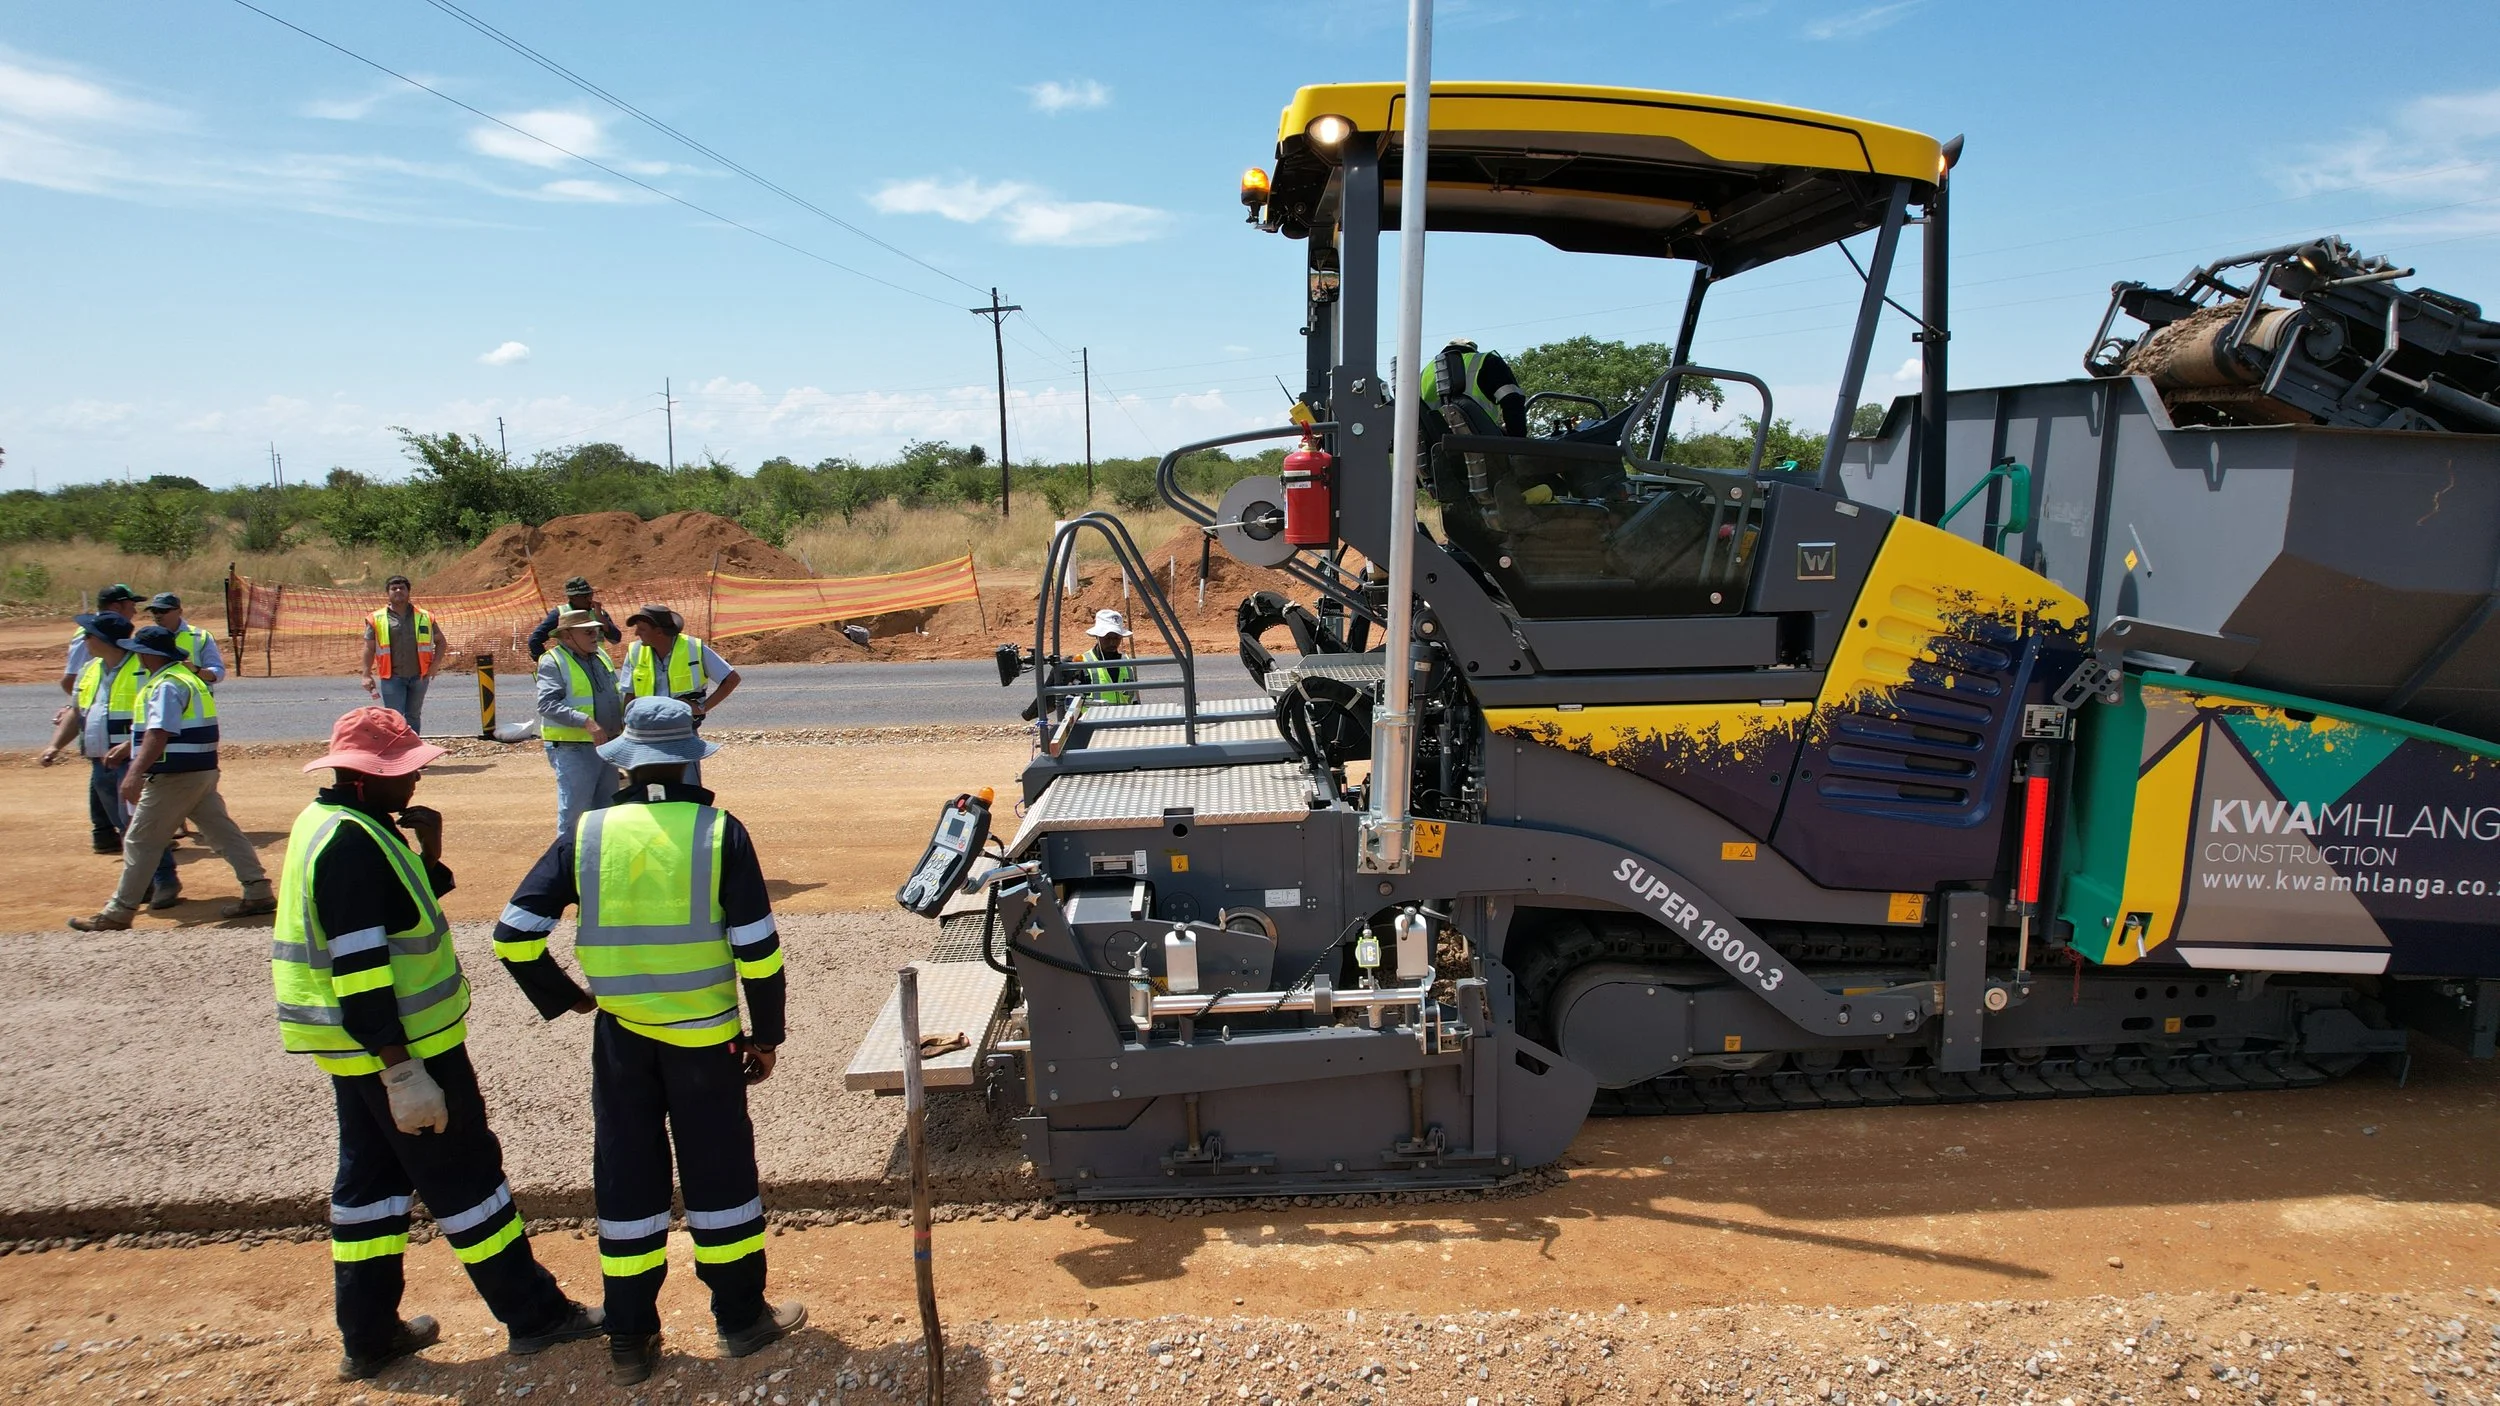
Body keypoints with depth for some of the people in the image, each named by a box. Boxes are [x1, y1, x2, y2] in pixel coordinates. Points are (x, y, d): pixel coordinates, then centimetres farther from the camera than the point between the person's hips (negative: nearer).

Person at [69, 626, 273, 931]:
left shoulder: (167, 685, -15)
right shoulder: (188, 679, 17)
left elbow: (160, 733, -28)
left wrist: (135, 771, -35)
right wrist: (128, 747, 35)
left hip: (174, 777, -10)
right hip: (202, 772, 10)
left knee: (141, 842, 0)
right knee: (223, 832, 9)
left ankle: (118, 913, 8)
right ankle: (258, 892, 6)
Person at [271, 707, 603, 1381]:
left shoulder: (335, 823, 9)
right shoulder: (352, 842, -22)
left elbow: (401, 914, 17)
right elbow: (359, 969, -27)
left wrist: (428, 854, 0)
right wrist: (403, 1072, -26)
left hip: (357, 1047, 10)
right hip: (397, 1044, -10)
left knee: (370, 1173, 16)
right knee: (463, 1174, 0)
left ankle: (369, 1334, 27)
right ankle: (534, 1315, 12)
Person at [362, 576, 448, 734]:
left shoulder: (424, 617, 6)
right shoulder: (377, 619, 2)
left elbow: (441, 642, 14)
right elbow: (369, 648, 3)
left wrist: (434, 664, 0)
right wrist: (367, 675, -4)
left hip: (419, 676, 2)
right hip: (392, 677, -2)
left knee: (414, 715, 12)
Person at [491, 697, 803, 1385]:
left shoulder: (588, 835, -5)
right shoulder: (719, 832, -11)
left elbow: (514, 935, -4)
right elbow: (758, 949, -11)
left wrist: (561, 997, 10)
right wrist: (766, 1035, 1)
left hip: (621, 1036, 2)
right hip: (705, 1035, -2)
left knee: (625, 1176, 14)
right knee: (718, 1171, 12)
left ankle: (630, 1340, 26)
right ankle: (742, 1318, 26)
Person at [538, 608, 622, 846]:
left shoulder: (600, 655, 13)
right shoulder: (553, 663, -11)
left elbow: (616, 693, 24)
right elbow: (547, 704, -23)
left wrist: (626, 717, 8)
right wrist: (586, 722, -32)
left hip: (606, 746, 8)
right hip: (573, 749, -8)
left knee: (605, 810, 17)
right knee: (573, 811, -3)